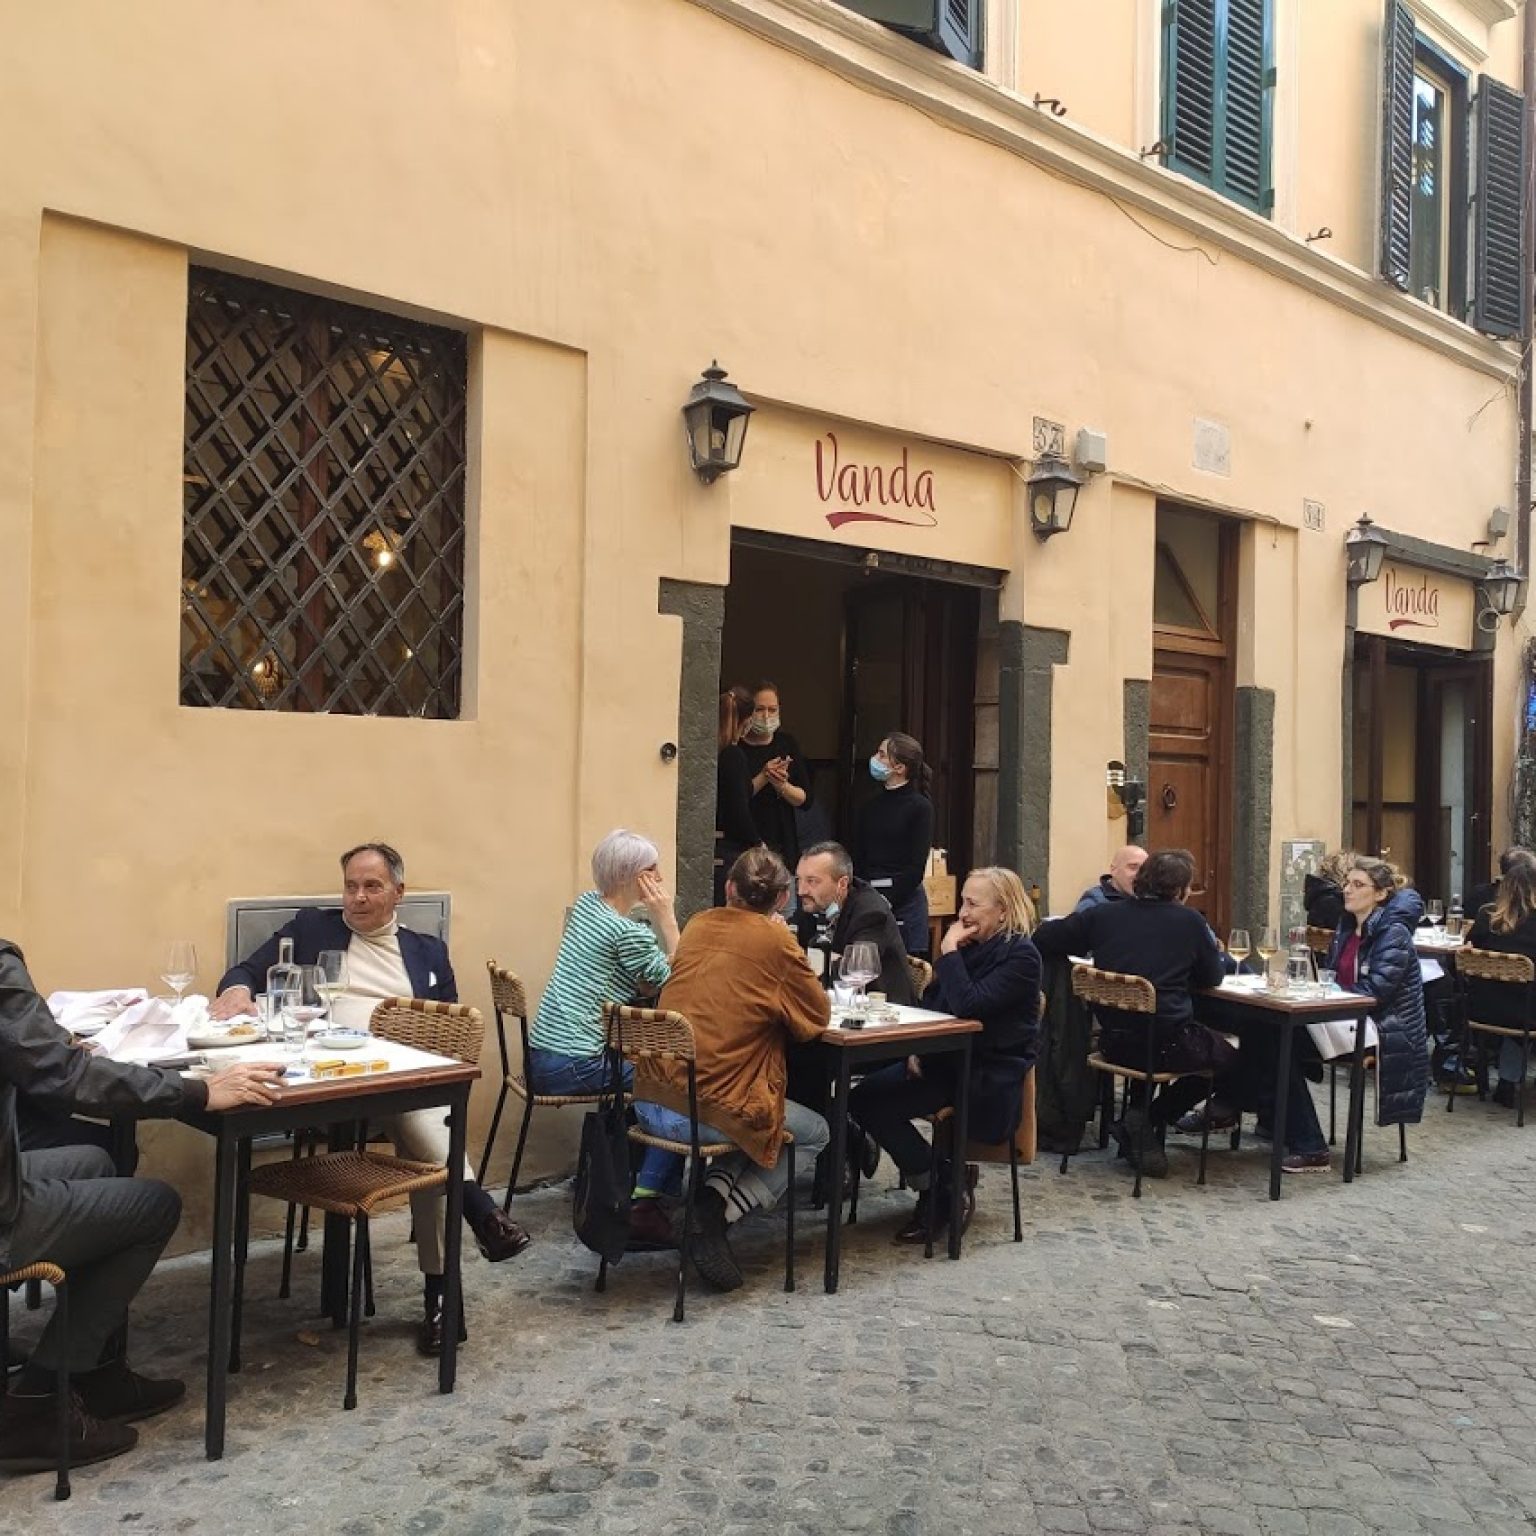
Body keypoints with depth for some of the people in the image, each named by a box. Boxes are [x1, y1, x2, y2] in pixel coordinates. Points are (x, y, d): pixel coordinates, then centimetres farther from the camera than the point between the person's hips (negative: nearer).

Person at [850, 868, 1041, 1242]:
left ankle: (944, 1186, -2)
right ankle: (940, 1181, -2)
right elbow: (931, 1001, 16)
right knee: (863, 1096, -12)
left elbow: (968, 1005, -27)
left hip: (989, 1079, -8)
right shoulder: (969, 945, 9)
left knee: (874, 1101, -18)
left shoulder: (1021, 956, -13)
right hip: (947, 1060, 8)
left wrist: (949, 952, -17)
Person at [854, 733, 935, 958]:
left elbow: (916, 866, -10)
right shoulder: (871, 806, 12)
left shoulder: (920, 807, -5)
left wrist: (886, 902, -14)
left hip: (903, 897, -5)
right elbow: (857, 858, 10)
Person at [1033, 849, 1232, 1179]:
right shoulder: (1190, 921, -3)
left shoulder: (1103, 913, 2)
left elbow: (1044, 939, 3)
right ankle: (1150, 1119, 8)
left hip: (1113, 1043, 5)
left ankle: (1140, 1114, 16)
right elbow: (1214, 977, 7)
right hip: (1168, 1045, -5)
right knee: (1228, 1058, 22)